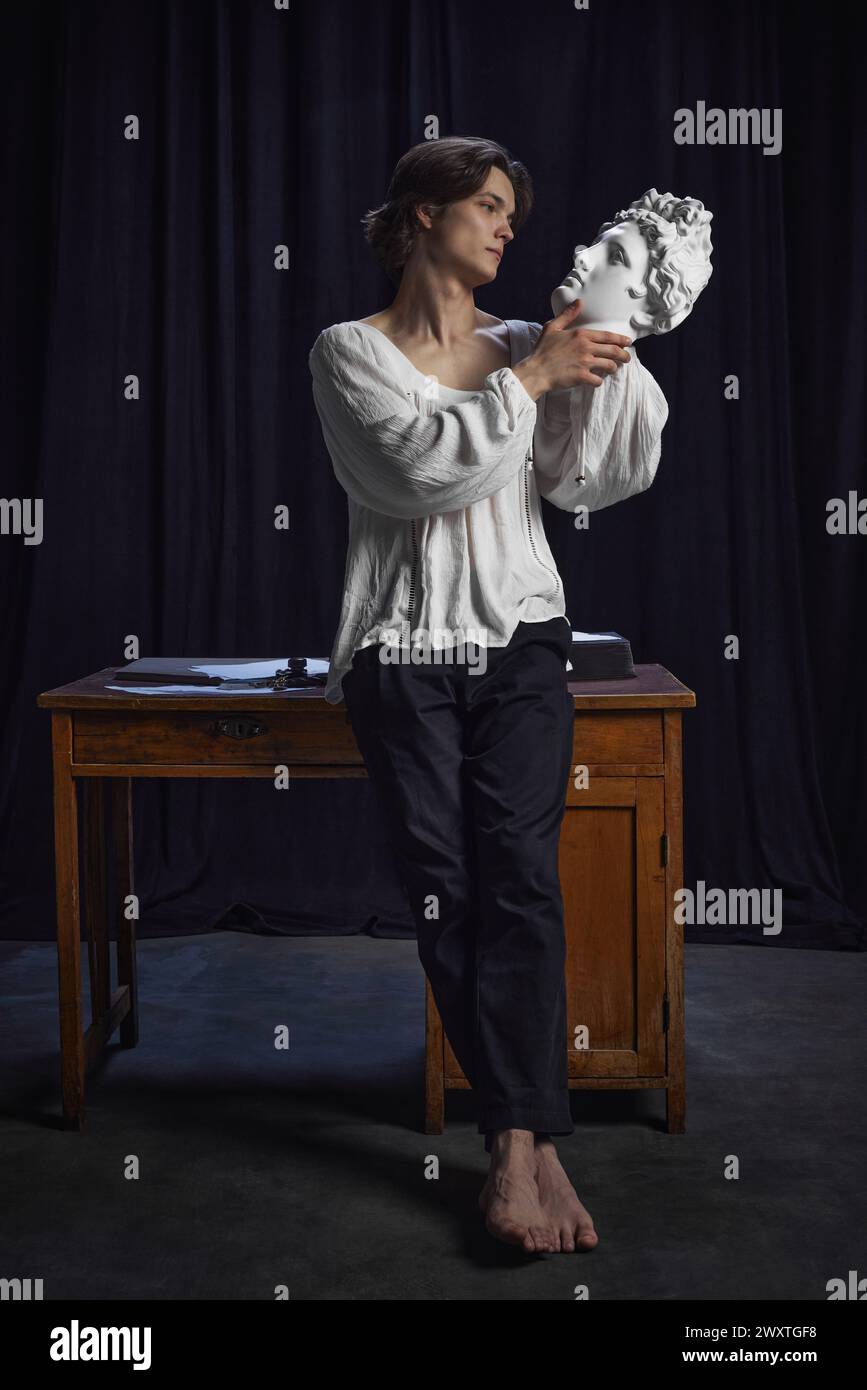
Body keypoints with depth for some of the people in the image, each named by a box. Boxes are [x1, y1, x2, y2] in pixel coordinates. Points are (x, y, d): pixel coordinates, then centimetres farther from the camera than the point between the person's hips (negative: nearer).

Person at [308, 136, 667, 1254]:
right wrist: (532, 377, -8)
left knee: (520, 879, -12)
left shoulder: (522, 346, 15)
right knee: (446, 894, -5)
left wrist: (616, 362, 1)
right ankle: (533, 1142, 3)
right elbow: (418, 466, -13)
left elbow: (605, 478, 12)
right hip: (406, 654, -2)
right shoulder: (350, 351, 4)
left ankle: (518, 1143, -12)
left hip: (520, 645, 2)